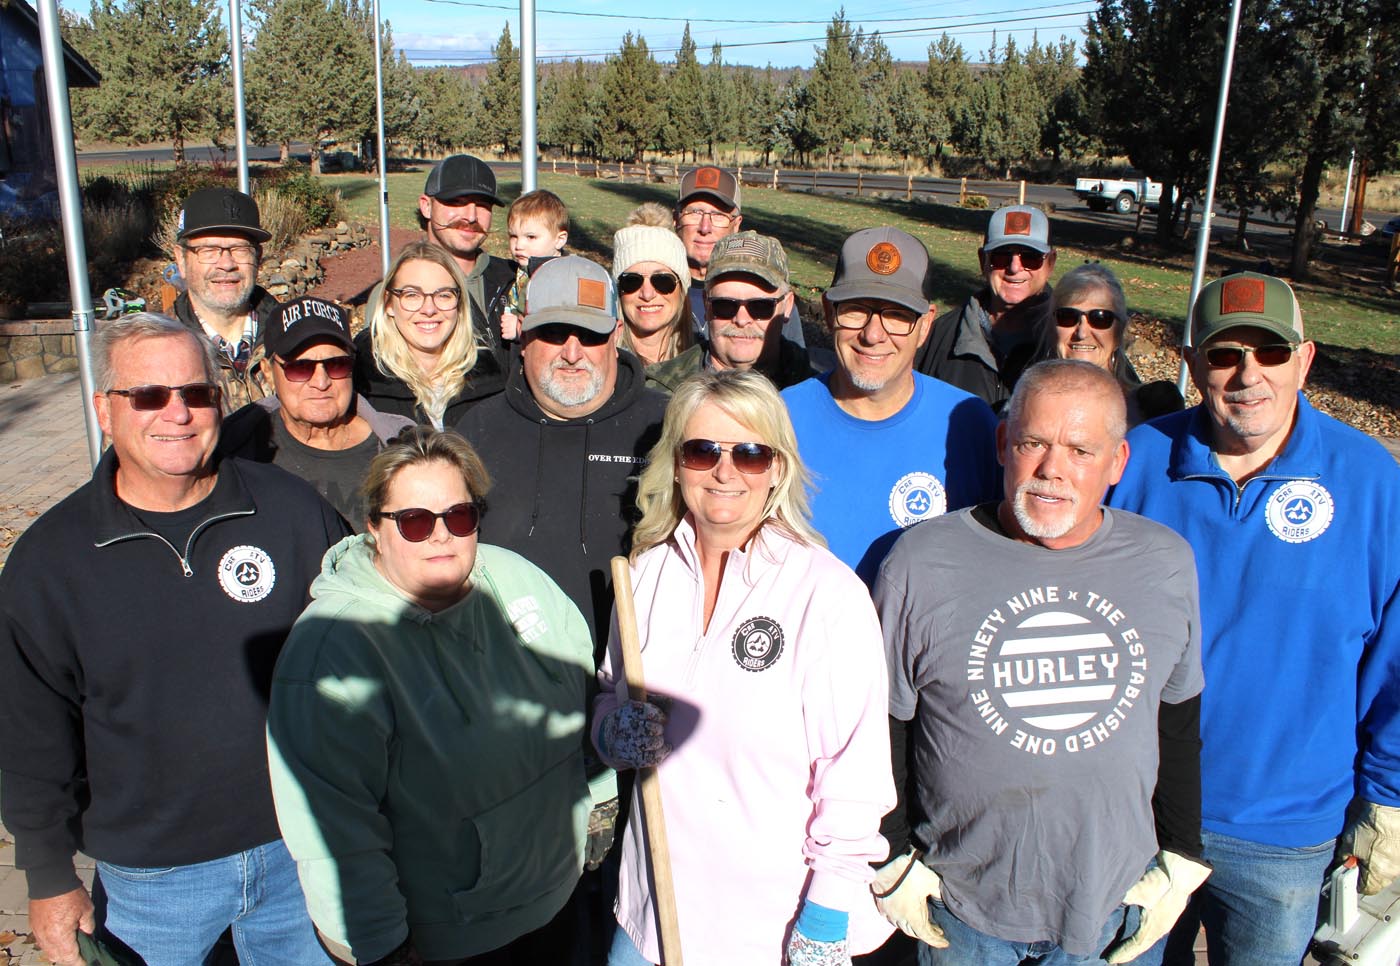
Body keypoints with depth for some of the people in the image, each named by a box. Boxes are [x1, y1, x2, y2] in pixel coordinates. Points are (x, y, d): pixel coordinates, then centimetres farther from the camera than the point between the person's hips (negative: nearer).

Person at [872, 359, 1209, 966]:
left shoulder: (1167, 563, -3)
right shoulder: (923, 562, -13)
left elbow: (1180, 721, 7)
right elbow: (880, 729, -5)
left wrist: (1181, 862, 8)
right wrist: (894, 864, -4)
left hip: (1115, 903, 3)